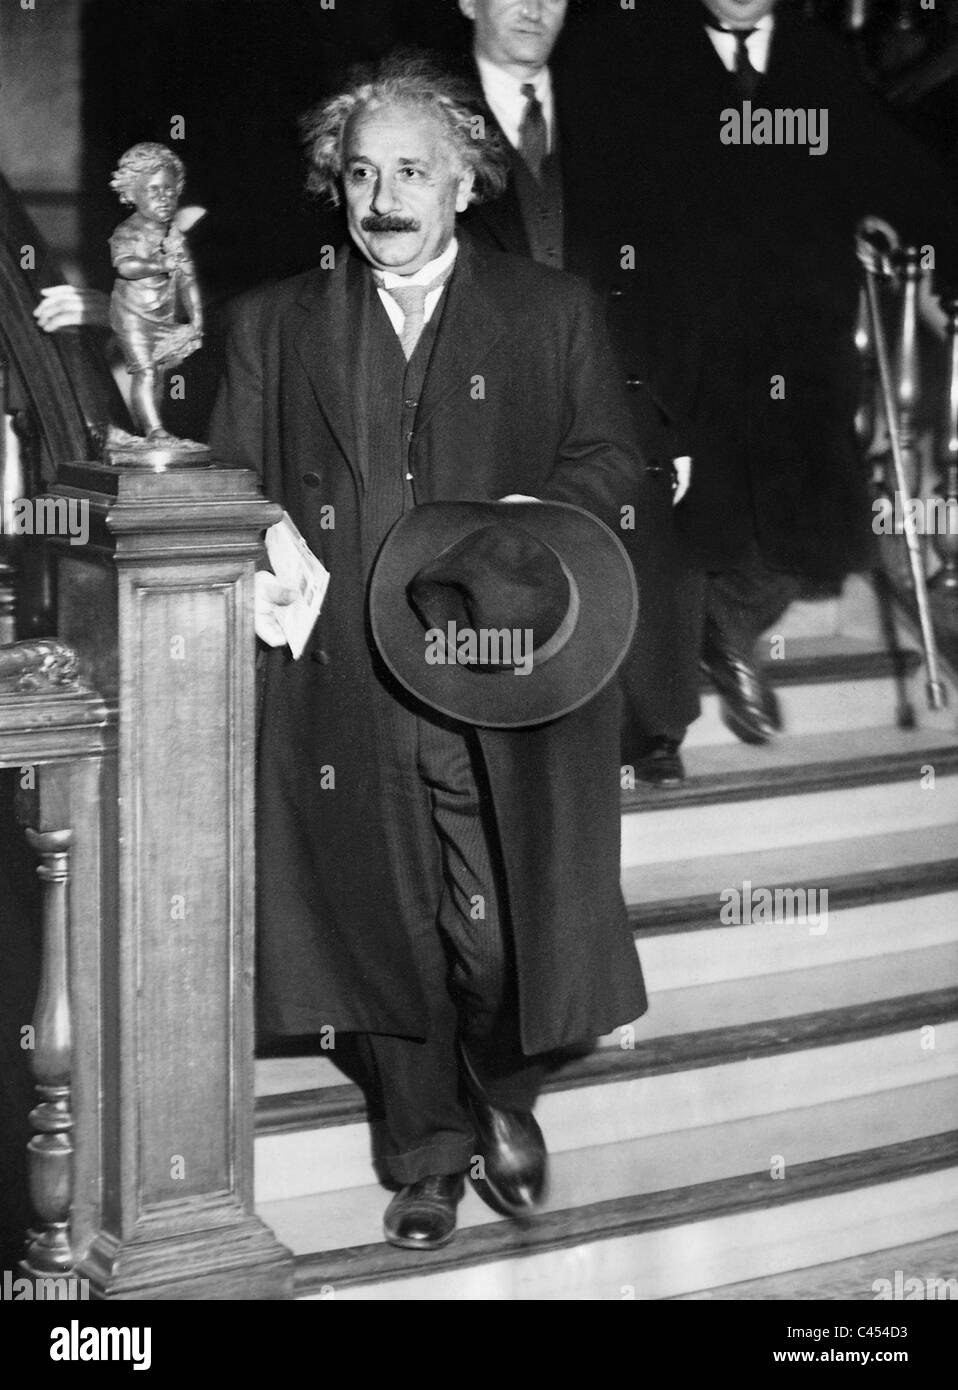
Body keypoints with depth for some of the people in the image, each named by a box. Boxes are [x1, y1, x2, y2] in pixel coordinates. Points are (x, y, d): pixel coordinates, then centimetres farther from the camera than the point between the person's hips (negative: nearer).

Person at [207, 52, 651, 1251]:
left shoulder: (551, 313, 10)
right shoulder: (275, 326, 12)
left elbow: (609, 459, 8)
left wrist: (547, 512, -12)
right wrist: (256, 558, -8)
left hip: (507, 687, -1)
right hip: (347, 693, 1)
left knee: (501, 928, 0)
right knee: (389, 929, 7)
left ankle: (504, 1104, 30)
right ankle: (425, 1155, 25)